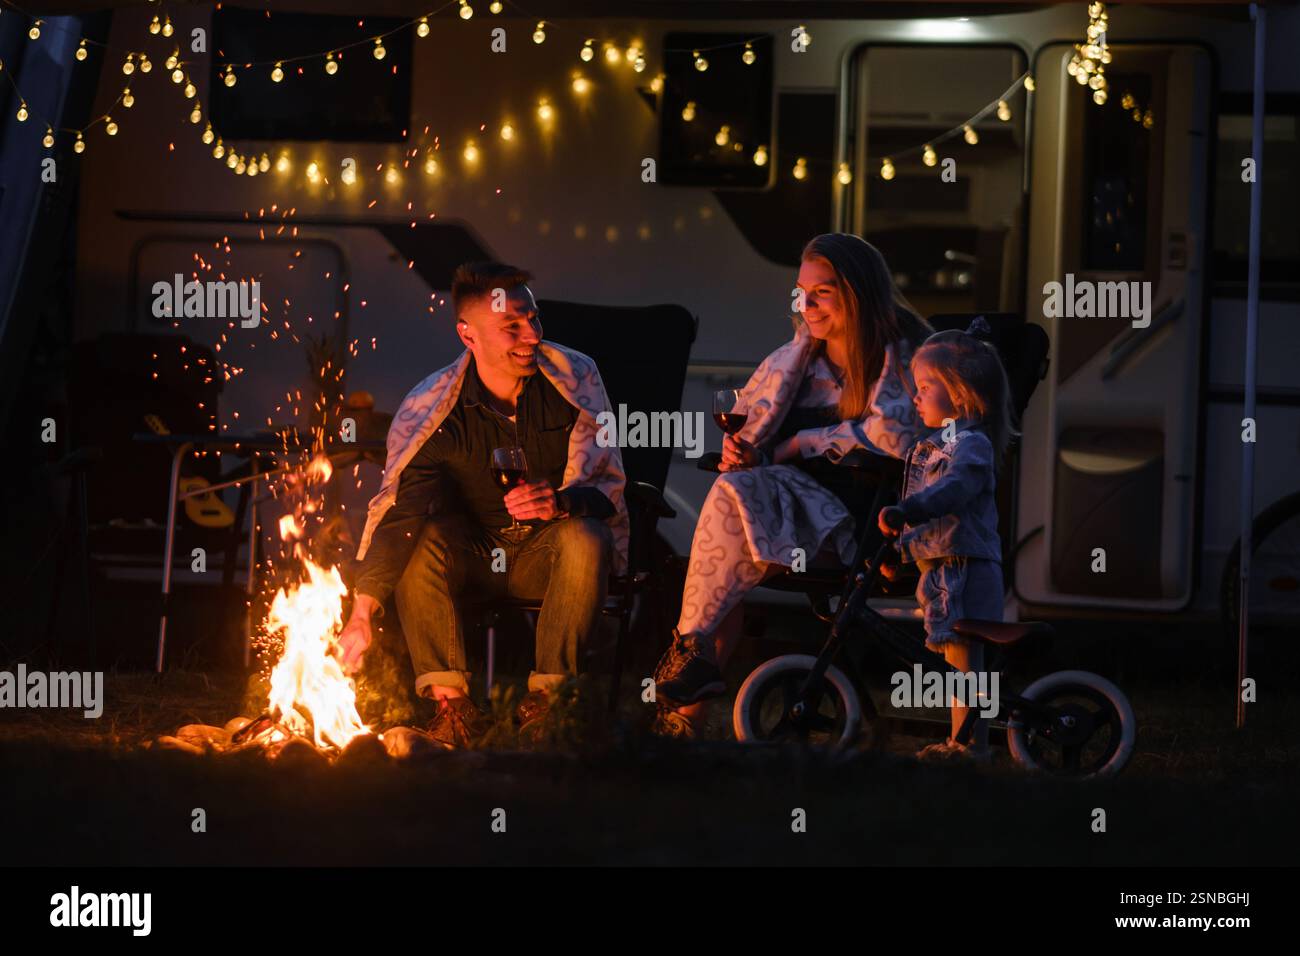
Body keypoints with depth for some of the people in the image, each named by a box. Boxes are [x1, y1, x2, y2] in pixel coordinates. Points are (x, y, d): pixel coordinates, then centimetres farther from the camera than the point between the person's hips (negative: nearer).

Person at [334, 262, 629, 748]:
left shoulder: (574, 379, -9)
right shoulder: (430, 410, -12)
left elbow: (608, 486, -10)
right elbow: (397, 511, -19)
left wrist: (562, 502, -36)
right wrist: (362, 613, -31)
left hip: (545, 553, 0)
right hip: (471, 554, 0)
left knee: (586, 539, -32)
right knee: (420, 537, -30)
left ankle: (544, 696, -24)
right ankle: (450, 703, -29)